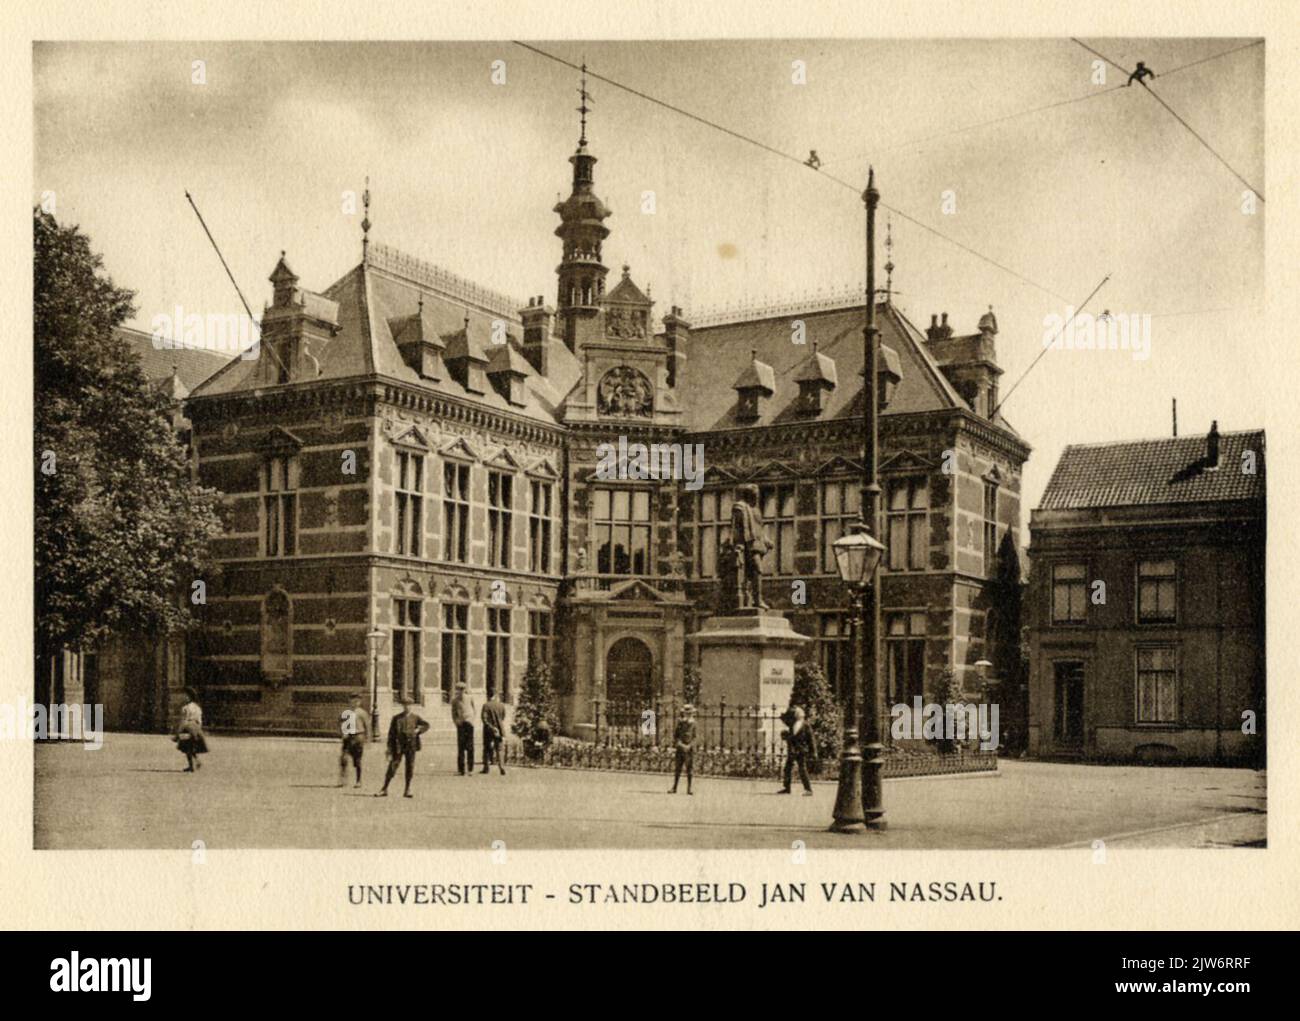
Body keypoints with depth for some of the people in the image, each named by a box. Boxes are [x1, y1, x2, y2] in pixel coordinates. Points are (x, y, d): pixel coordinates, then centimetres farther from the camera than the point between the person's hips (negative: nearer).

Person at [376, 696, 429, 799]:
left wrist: (418, 730, -6)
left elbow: (426, 725, 14)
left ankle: (407, 791, 13)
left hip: (411, 747, 2)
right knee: (392, 768, -1)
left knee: (410, 768, 4)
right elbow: (391, 734, 0)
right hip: (398, 747, -2)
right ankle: (385, 789, 7)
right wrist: (390, 749, -5)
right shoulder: (396, 718, 2)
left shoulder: (415, 718, 6)